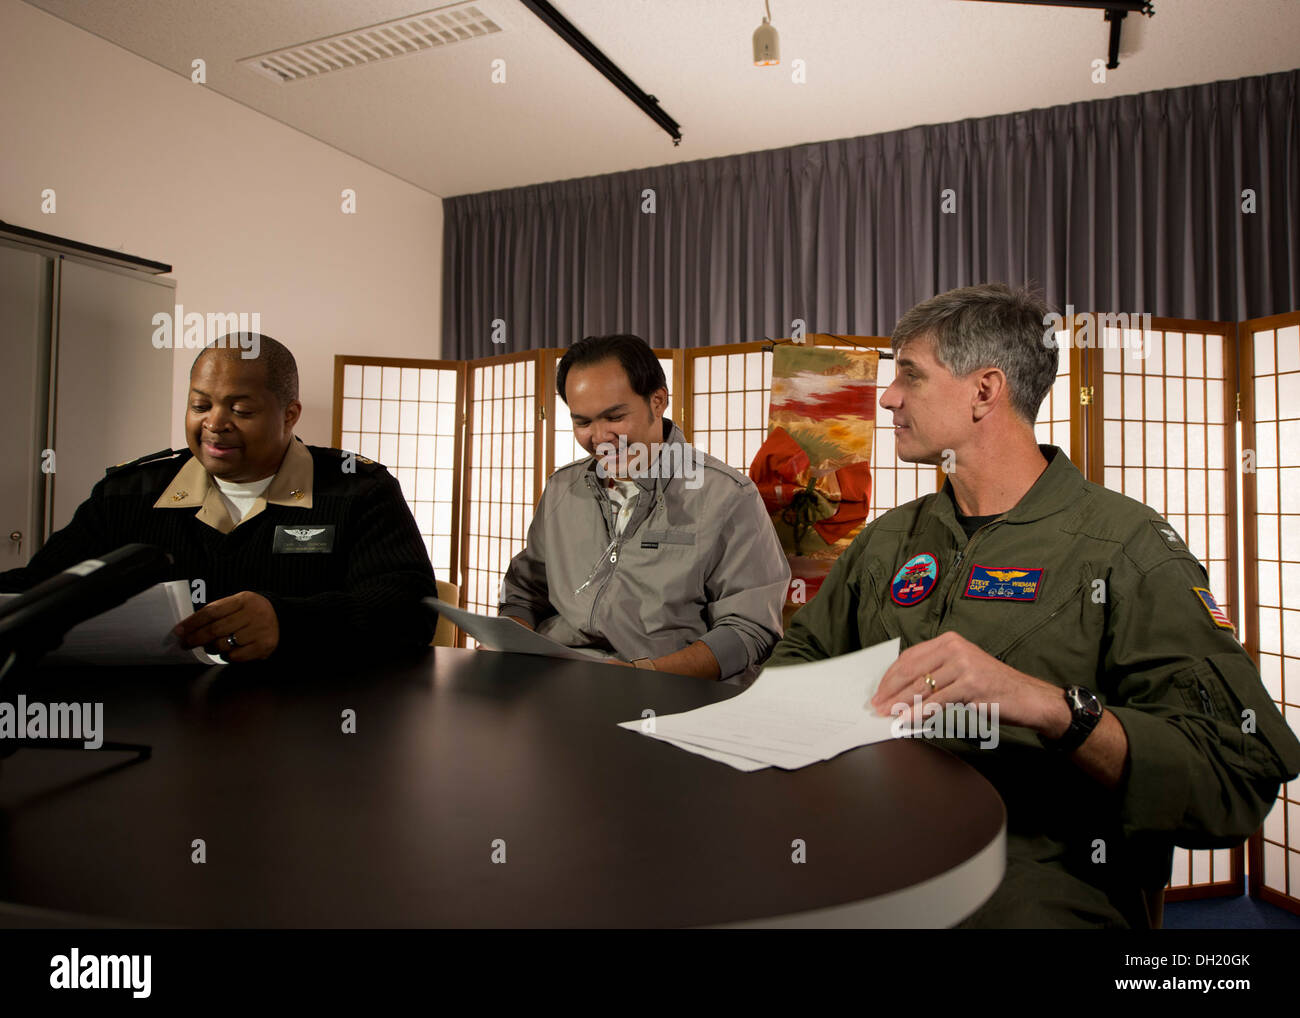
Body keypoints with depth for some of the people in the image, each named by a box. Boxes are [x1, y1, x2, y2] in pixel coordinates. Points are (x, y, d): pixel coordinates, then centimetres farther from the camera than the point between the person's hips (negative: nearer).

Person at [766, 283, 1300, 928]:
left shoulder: (1128, 546, -2)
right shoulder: (888, 541, 16)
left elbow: (1242, 776, -11)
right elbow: (801, 653, 22)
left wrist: (1046, 704, -28)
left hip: (1047, 880, -4)